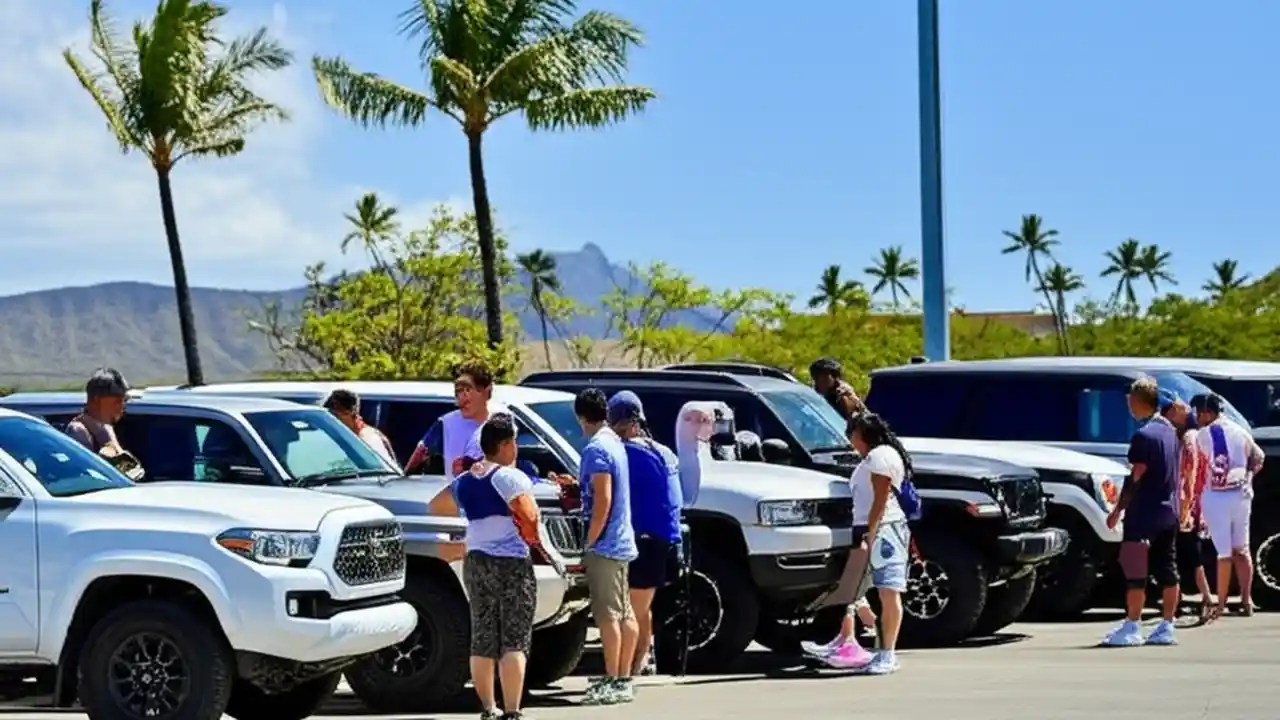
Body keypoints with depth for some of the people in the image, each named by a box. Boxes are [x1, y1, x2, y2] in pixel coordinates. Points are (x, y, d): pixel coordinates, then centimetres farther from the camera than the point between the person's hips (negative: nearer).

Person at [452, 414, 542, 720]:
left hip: (476, 563, 7)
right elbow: (530, 517, -20)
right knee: (514, 640, -7)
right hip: (511, 563, -7)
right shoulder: (510, 478, -12)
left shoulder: (463, 481, 9)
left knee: (482, 639, 11)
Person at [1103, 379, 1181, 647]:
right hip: (1169, 512, 9)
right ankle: (1167, 627, 10)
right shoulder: (1169, 431, 10)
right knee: (1167, 572, 8)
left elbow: (1136, 477, -18)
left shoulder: (1143, 436, -16)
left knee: (1135, 573, -5)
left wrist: (1118, 509, -14)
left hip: (1143, 514, -9)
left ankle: (1132, 627, -5)